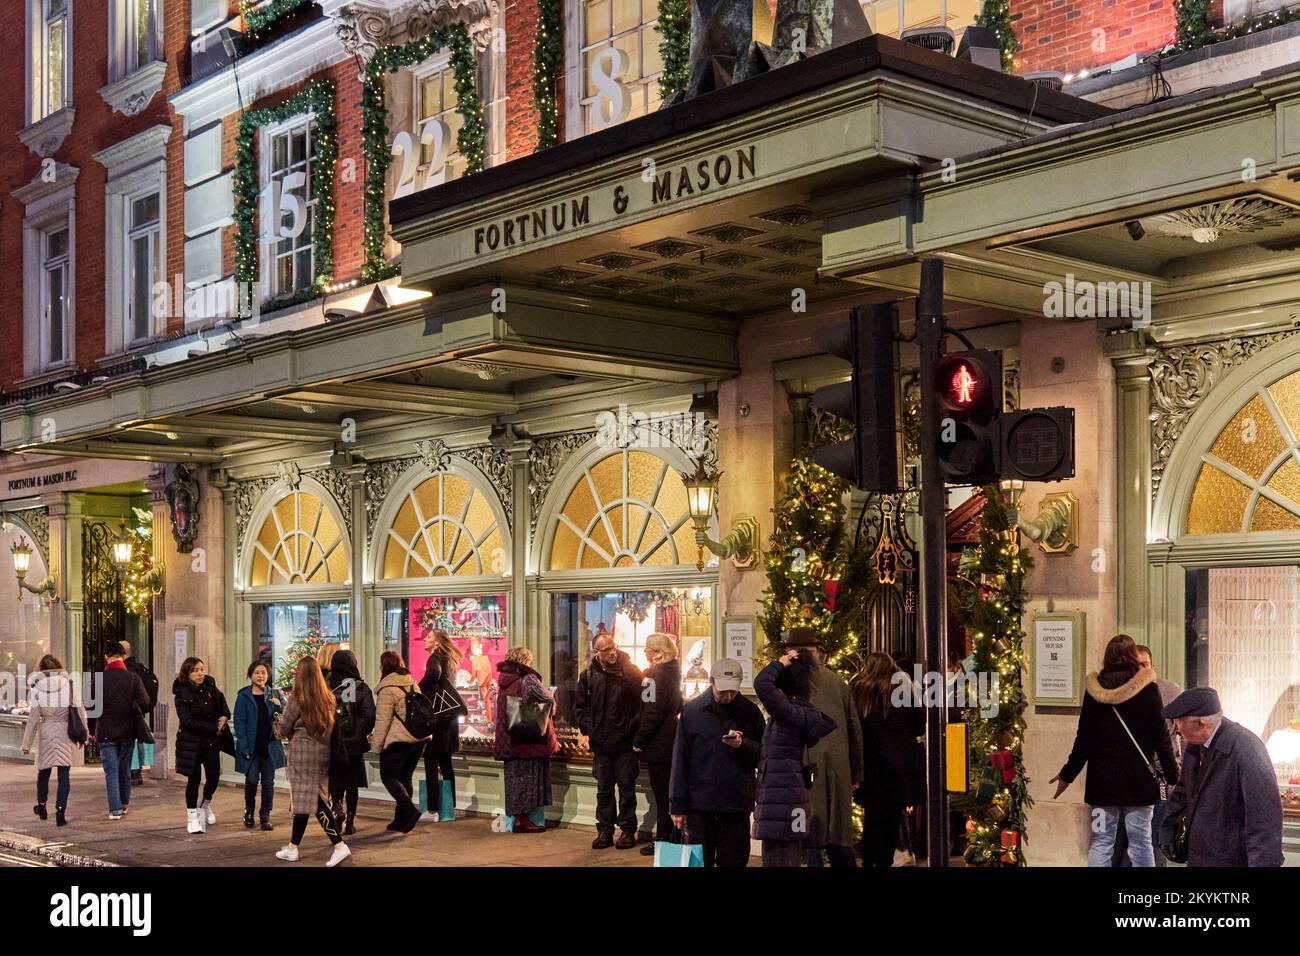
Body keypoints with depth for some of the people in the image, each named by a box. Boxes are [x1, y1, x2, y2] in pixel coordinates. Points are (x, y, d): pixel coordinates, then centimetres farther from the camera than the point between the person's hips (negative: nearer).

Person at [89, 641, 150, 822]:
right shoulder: (133, 678, -6)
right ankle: (124, 804, 27)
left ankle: (115, 810, -6)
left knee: (111, 771, 0)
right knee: (125, 769, 16)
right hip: (128, 732, 2)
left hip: (105, 732, -2)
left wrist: (91, 730, 7)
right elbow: (144, 703, -12)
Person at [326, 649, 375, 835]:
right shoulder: (361, 687, -6)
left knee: (335, 780, 15)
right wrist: (364, 733, 8)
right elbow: (370, 716, -10)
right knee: (352, 784, 11)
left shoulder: (325, 687, -5)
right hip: (354, 743, 0)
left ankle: (337, 804, -11)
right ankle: (350, 822, 11)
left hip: (331, 743, 0)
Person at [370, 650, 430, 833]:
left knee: (388, 776, 2)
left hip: (398, 740, -7)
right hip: (419, 738, 7)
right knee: (405, 777, 14)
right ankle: (401, 820, 14)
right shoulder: (413, 684, 11)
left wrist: (376, 745, -6)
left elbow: (382, 721, -13)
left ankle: (410, 808, -17)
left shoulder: (387, 689, -12)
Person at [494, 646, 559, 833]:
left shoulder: (505, 683, 9)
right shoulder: (528, 680, -12)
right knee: (528, 776, -1)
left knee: (515, 777, 12)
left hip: (509, 739, 7)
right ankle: (523, 819, -1)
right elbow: (548, 701, -15)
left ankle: (517, 817, 18)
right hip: (529, 739, -7)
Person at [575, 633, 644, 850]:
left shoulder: (631, 672, -3)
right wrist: (588, 729, 0)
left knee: (627, 787, 3)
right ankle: (604, 830, 15)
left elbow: (642, 703, -3)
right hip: (600, 743, 2)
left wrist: (633, 728, -11)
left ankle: (627, 830, 11)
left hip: (625, 742, -2)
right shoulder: (589, 675, 5)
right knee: (604, 789, 8)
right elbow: (580, 706, 12)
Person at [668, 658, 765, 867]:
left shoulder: (750, 712, 2)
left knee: (734, 861, 4)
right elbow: (680, 760, 4)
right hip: (699, 803, 0)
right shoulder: (692, 709, 1)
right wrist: (677, 805, 1)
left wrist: (742, 745, -15)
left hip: (737, 804, 0)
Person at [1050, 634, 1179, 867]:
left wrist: (1067, 775, 10)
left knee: (1100, 843, 5)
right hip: (1138, 778, -1)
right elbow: (1160, 736, -4)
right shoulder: (1147, 687, -3)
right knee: (1140, 843, 3)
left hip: (1102, 778, 1)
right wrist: (1173, 776, 3)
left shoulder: (1095, 689, 1)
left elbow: (1083, 738, 2)